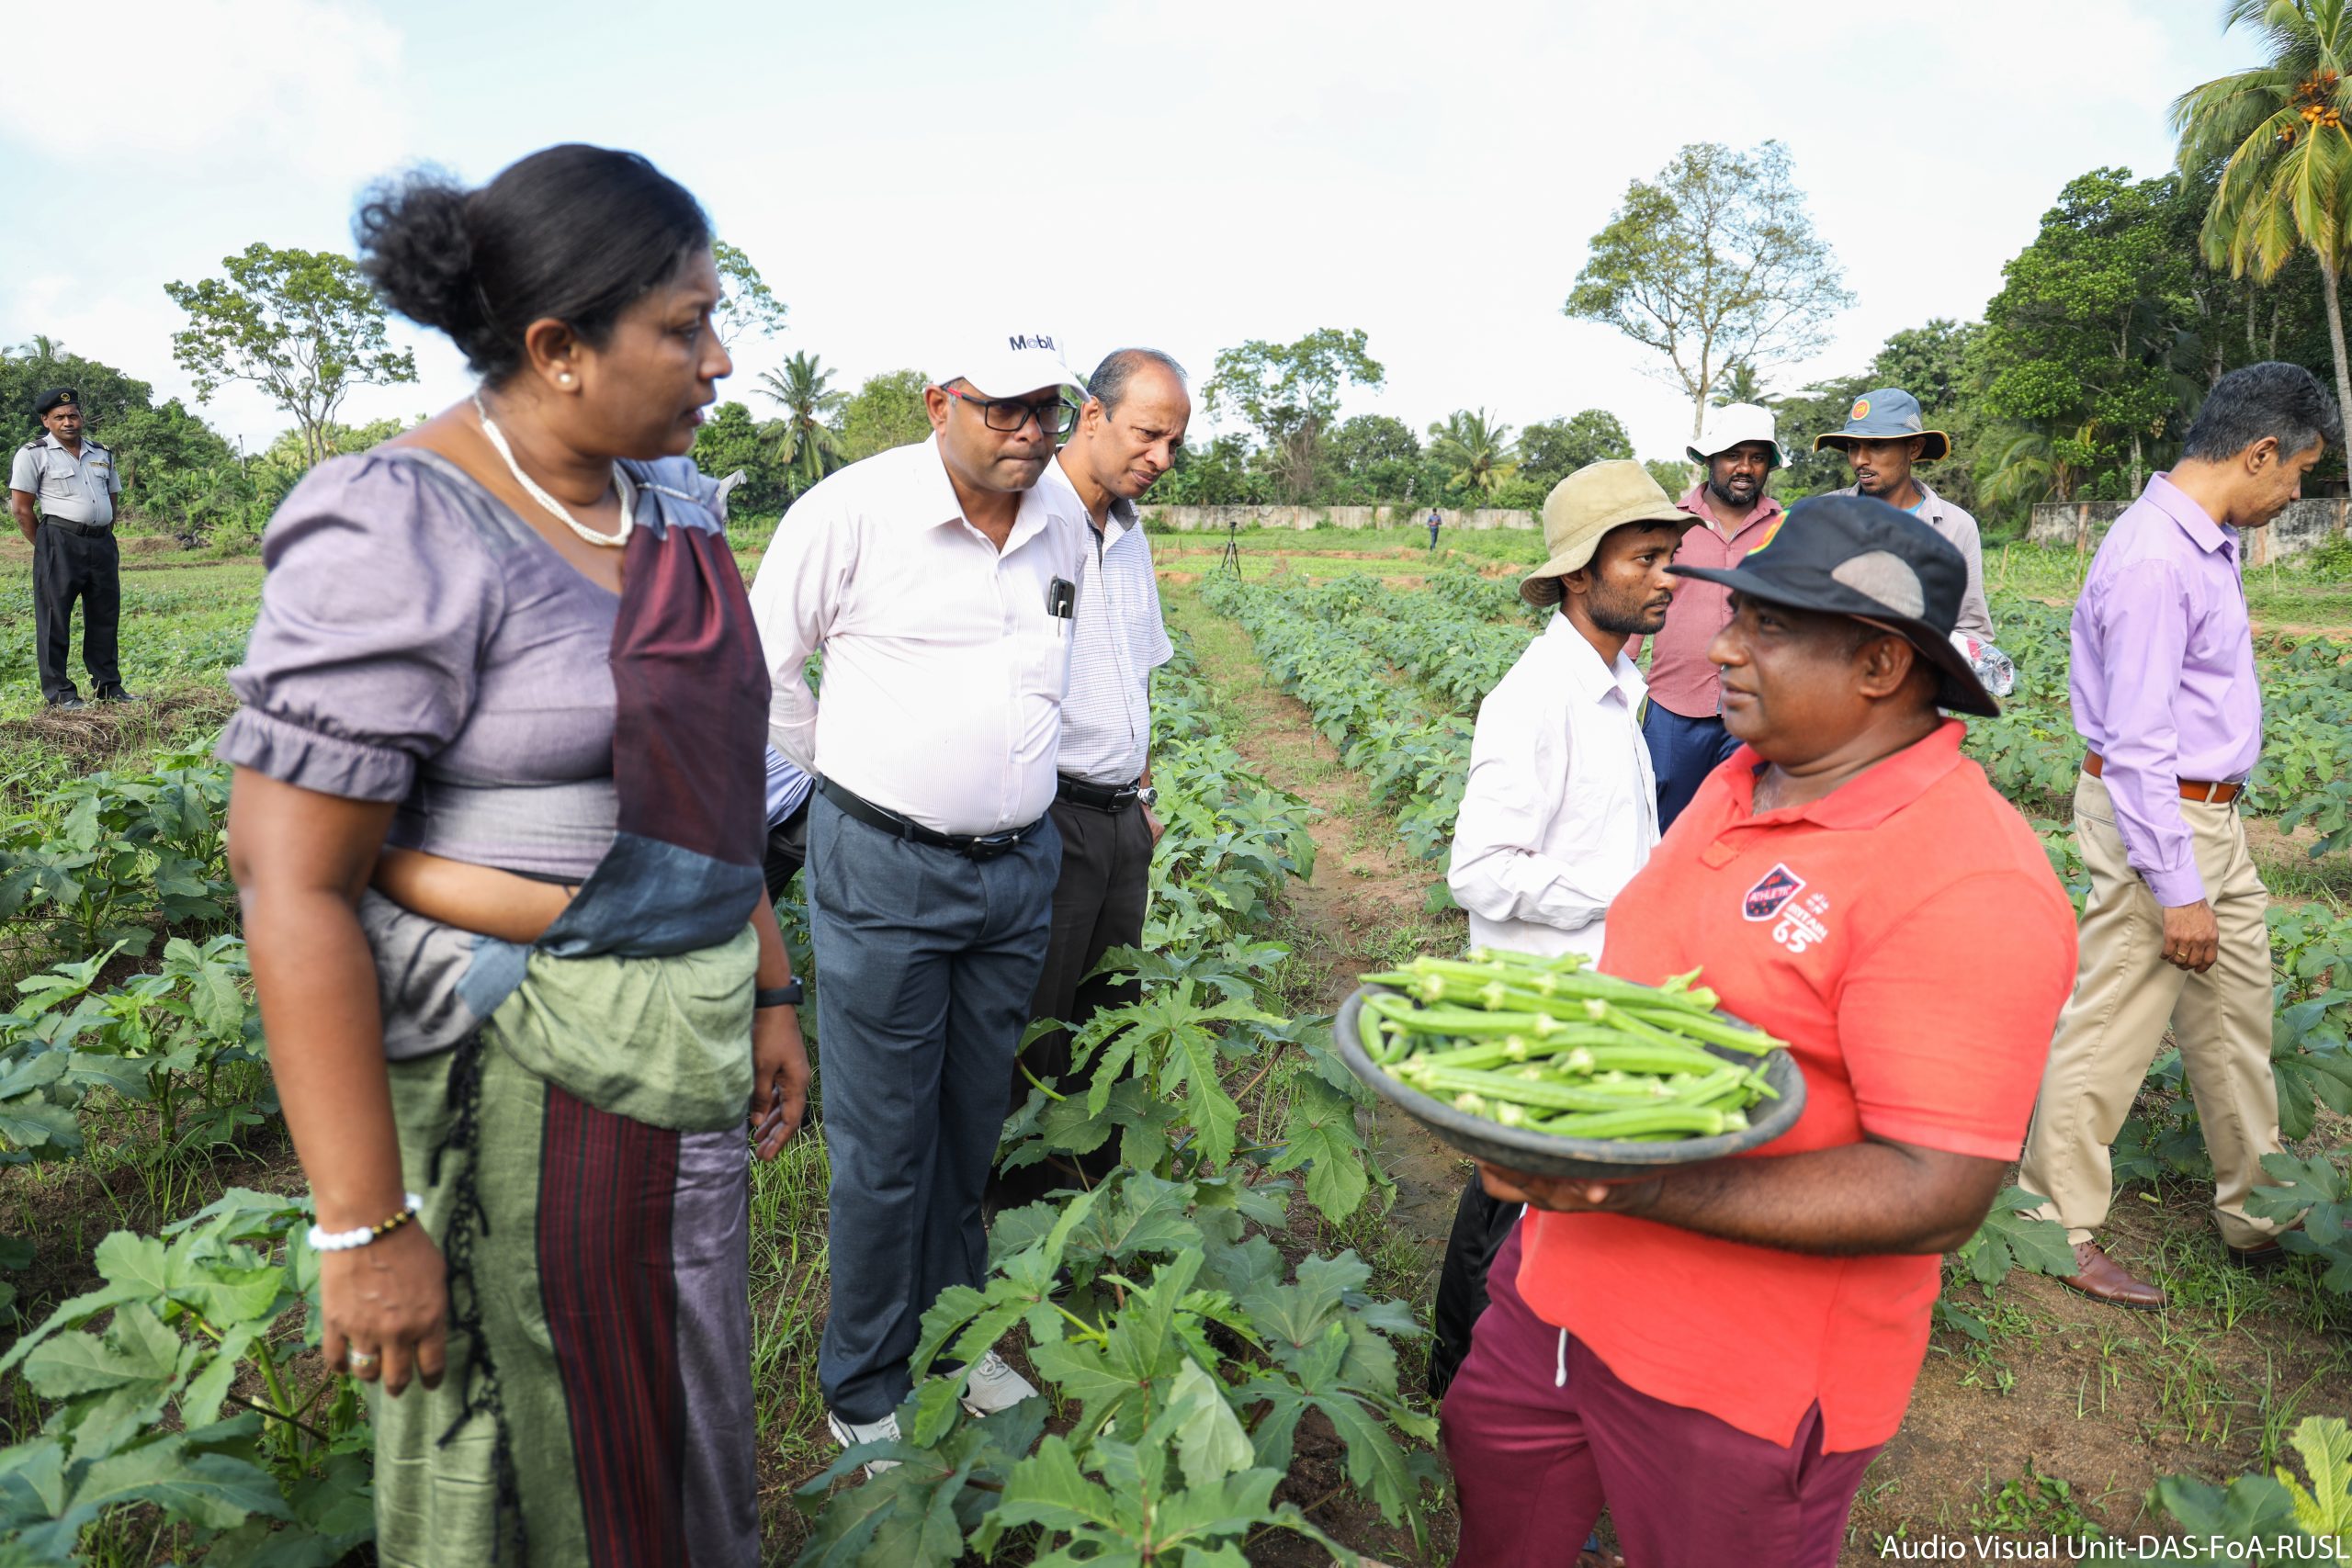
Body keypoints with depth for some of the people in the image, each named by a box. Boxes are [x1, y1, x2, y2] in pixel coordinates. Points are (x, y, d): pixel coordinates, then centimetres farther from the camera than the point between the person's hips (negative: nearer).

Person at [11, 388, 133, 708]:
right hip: (60, 542, -5)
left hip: (102, 544, 5)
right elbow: (21, 507, -2)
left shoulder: (102, 454, 15)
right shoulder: (34, 454, -1)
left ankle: (109, 687, 19)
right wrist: (45, 548, -2)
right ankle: (58, 693, 2)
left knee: (104, 616, 10)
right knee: (55, 619, -2)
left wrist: (103, 537, 13)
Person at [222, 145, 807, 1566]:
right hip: (511, 1071, -7)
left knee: (681, 1420, 24)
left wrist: (768, 991, 14)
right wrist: (366, 1226, -17)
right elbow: (292, 882, -19)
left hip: (680, 1051, 7)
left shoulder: (669, 502, 5)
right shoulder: (399, 540, -19)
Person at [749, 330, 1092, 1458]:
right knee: (884, 1145, 4)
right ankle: (866, 1390, 26)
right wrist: (848, 773, 4)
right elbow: (756, 665, 0)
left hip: (1018, 869, 5)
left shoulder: (1066, 528, 6)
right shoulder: (854, 509, -10)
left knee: (974, 1125, 17)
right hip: (882, 868, -5)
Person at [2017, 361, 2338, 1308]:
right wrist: (2177, 889, -21)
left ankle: (2256, 1217, 35)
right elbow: (2136, 746, -23)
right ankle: (2058, 1232, 13)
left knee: (2236, 1026, 19)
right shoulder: (2153, 561, -22)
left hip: (2214, 819, 10)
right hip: (2155, 822, -10)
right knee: (2111, 1033, -1)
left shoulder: (2206, 543, 11)